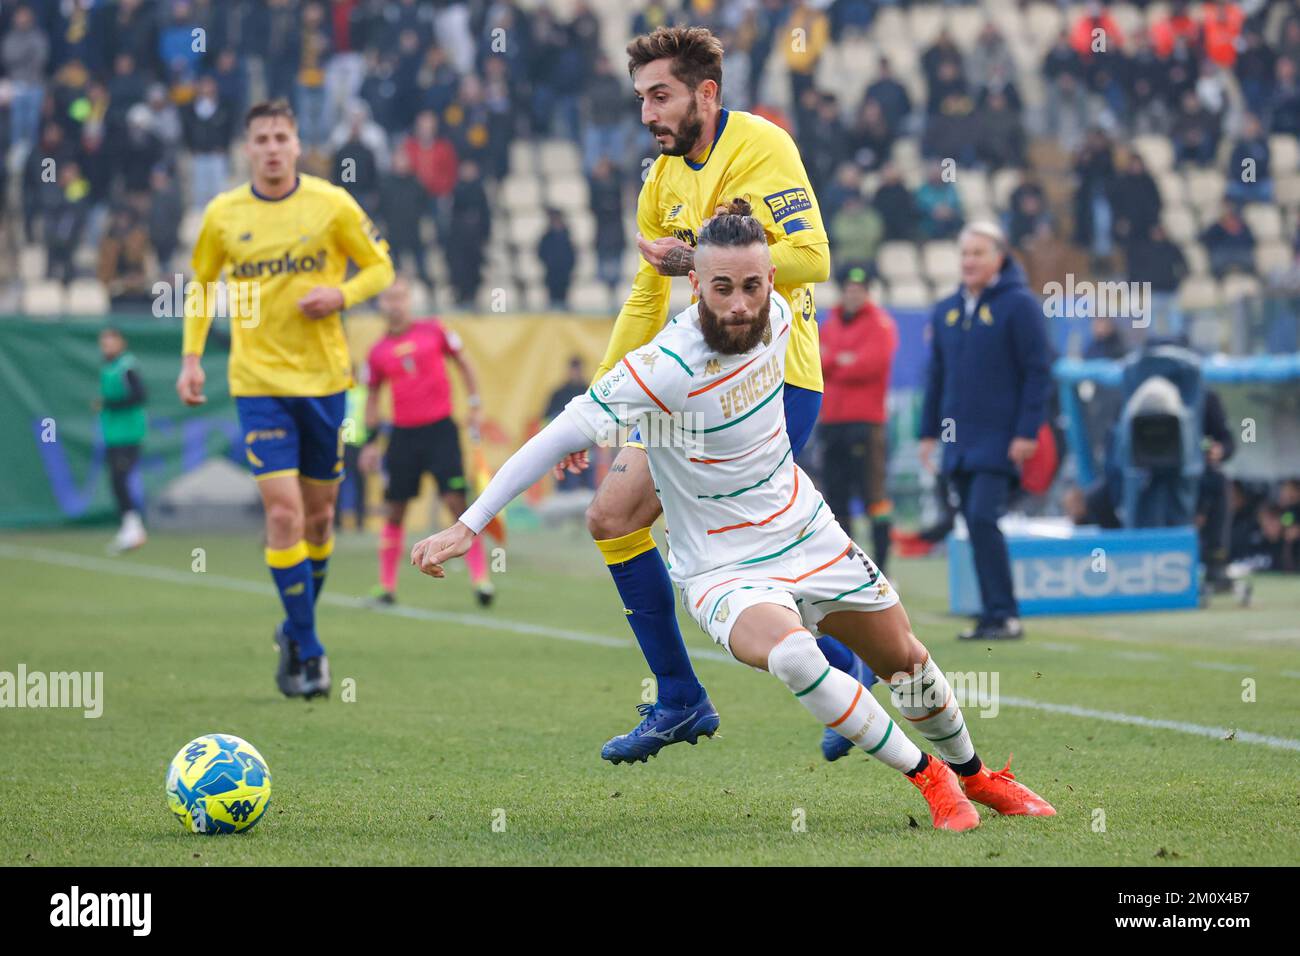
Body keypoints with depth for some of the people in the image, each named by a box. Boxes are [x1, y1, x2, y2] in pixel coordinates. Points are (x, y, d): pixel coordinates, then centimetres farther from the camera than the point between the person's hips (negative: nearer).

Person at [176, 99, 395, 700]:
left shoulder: (332, 204, -3)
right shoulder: (223, 215, 1)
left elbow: (380, 266, 7)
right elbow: (201, 286, 15)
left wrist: (340, 295, -13)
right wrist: (191, 357, 4)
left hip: (324, 378, 1)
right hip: (258, 381, -1)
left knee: (318, 512, 9)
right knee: (283, 510, -13)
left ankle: (297, 631, 31)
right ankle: (306, 650, -7)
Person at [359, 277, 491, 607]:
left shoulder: (434, 331, 1)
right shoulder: (379, 352, 5)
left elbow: (463, 363, 10)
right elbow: (373, 395, 15)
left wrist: (474, 405, 3)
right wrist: (371, 440, 10)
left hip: (440, 429, -2)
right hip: (403, 435, 2)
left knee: (456, 500, -11)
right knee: (395, 509, 3)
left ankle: (480, 577, -9)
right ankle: (386, 586, 12)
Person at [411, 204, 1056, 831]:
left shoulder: (778, 316, -9)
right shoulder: (667, 368, -29)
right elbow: (561, 436, -27)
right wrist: (466, 527, -29)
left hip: (808, 532, 6)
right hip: (722, 569, -6)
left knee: (906, 660, 19)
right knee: (790, 653, -35)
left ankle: (973, 776, 48)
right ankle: (926, 777, -17)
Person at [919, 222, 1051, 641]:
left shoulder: (1019, 305, -5)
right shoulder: (946, 311, 13)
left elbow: (1037, 371, -8)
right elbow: (936, 374, 19)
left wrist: (1027, 432, -14)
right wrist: (928, 432, 15)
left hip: (1000, 438, -6)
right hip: (959, 440, 7)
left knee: (982, 518, -17)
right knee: (975, 527, 6)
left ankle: (1004, 614, -14)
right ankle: (993, 615, 10)